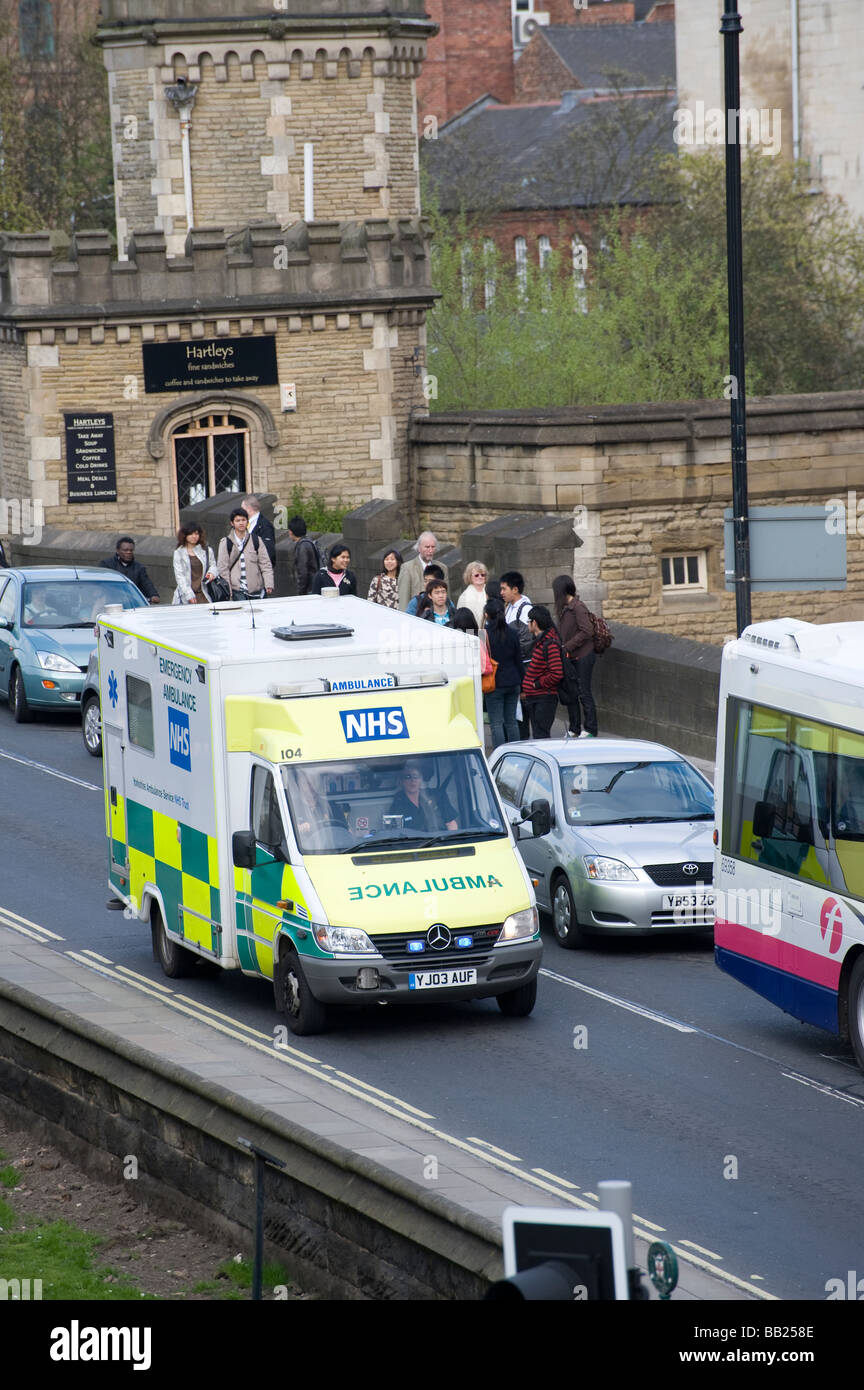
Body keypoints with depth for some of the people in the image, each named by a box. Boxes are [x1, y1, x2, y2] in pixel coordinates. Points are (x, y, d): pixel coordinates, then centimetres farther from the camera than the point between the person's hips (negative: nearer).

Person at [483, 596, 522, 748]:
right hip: (513, 683, 5)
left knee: (496, 724, -2)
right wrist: (520, 682, 16)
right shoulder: (511, 633, 4)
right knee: (511, 721, 12)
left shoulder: (485, 635, -11)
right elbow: (519, 660, 9)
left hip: (495, 684, -5)